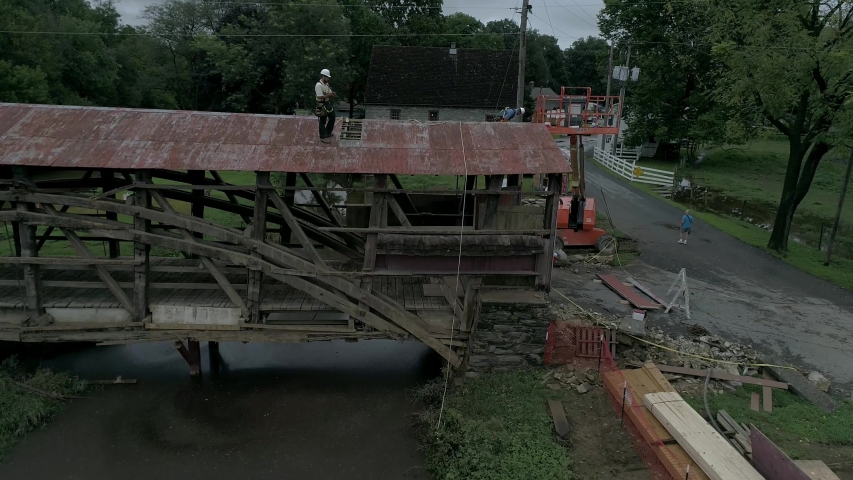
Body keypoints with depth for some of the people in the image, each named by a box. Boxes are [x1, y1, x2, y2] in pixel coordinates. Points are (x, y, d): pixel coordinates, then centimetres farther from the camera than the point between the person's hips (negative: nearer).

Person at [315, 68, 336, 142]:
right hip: (322, 106, -9)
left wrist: (333, 94, -10)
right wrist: (329, 95, -25)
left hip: (328, 104, 9)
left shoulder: (326, 84, 9)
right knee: (323, 121, 0)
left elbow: (329, 94, 12)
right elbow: (320, 97, -26)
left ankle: (328, 133, 34)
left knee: (332, 118, 18)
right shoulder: (318, 85, -20)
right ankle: (322, 137, 10)